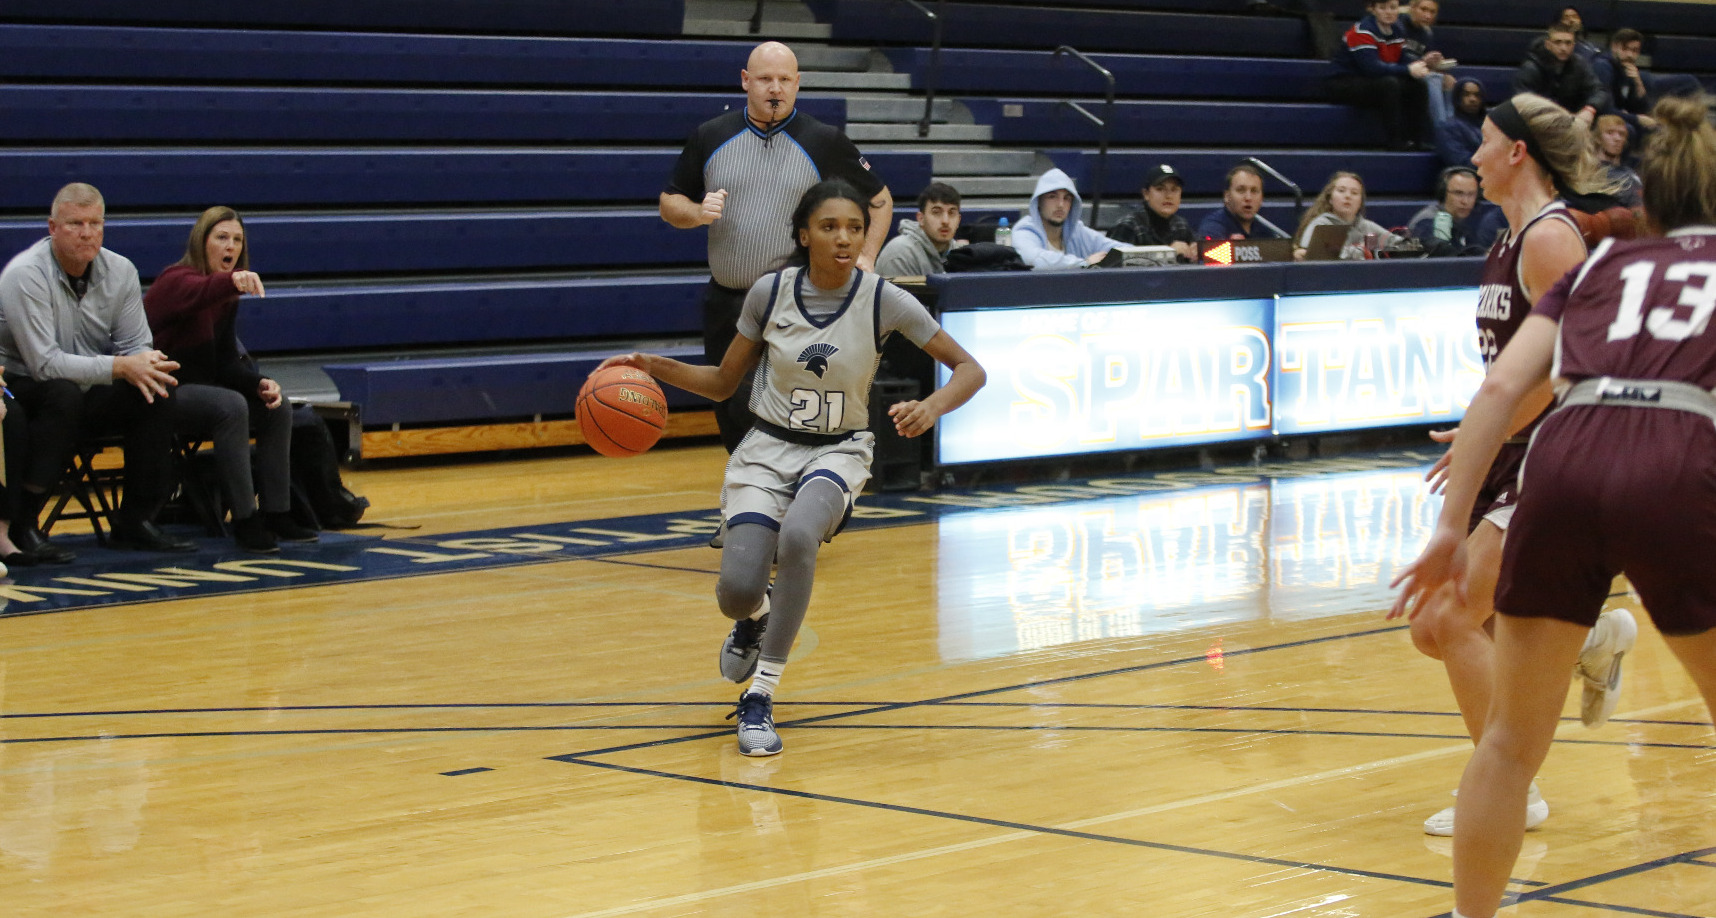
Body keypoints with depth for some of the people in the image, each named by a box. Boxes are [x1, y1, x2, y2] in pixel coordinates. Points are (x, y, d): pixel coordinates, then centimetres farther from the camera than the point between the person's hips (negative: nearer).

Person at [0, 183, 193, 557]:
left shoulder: (120, 271, -1)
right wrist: (120, 367, -32)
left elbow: (135, 343, 2)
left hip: (90, 393, 6)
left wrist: (147, 361, -24)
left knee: (158, 392, -17)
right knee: (63, 394, -37)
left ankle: (135, 521, -7)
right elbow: (45, 364, -26)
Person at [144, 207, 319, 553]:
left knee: (277, 407, -4)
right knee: (231, 406, -32)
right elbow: (196, 293, -43)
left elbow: (226, 360, 10)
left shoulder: (227, 296, 10)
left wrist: (259, 384, -9)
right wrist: (232, 282, -64)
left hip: (197, 386, 9)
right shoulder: (177, 279, -16)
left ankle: (277, 514, -2)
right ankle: (245, 521, -30)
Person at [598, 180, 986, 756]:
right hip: (768, 449, 2)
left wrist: (931, 407, -30)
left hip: (837, 452, -1)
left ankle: (761, 697, -23)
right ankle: (756, 617, 26)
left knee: (798, 537, -36)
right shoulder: (769, 293, -8)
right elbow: (723, 383, 4)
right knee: (736, 594, -17)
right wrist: (655, 367, -13)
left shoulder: (884, 300, -13)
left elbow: (969, 369, -9)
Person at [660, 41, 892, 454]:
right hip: (726, 306, 4)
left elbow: (880, 199, 12)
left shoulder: (825, 142, 1)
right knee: (732, 425, 10)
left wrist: (866, 257, -1)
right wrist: (698, 213, -8)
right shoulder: (710, 137, 7)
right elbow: (669, 204, 14)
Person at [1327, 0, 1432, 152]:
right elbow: (1371, 67, -29)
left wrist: (1420, 65, -20)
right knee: (1390, 84, -31)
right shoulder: (1362, 31, -20)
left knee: (1417, 85, -6)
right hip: (1344, 84, -8)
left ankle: (1421, 140, -10)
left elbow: (1403, 60, 2)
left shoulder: (1397, 31, 6)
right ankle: (1397, 142, -28)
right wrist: (1408, 70, -29)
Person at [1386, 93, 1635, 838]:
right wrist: (1475, 432, 11)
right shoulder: (1509, 241, 14)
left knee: (1453, 619, -12)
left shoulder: (1550, 238, -14)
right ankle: (1589, 644, 23)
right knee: (1432, 626, 8)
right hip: (1506, 464, 10)